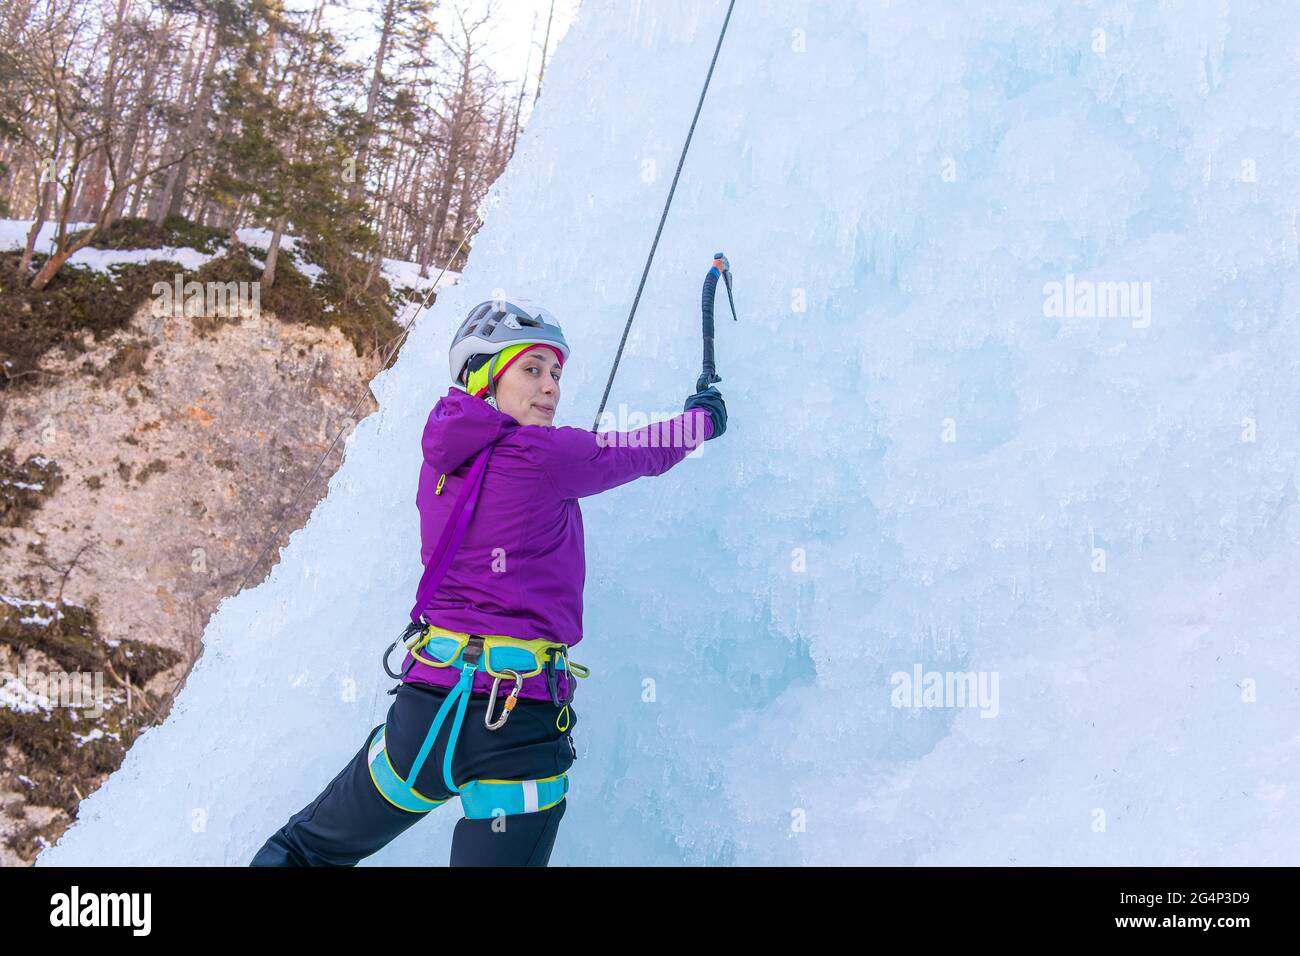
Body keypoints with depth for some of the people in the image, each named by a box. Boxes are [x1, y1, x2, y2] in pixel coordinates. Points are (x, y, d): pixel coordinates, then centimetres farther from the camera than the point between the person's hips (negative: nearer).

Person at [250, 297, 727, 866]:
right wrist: (702, 417, 27)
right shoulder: (545, 456, -8)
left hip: (427, 703, 5)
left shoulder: (440, 461, 9)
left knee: (312, 845, 23)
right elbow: (643, 452, 8)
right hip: (523, 719, -5)